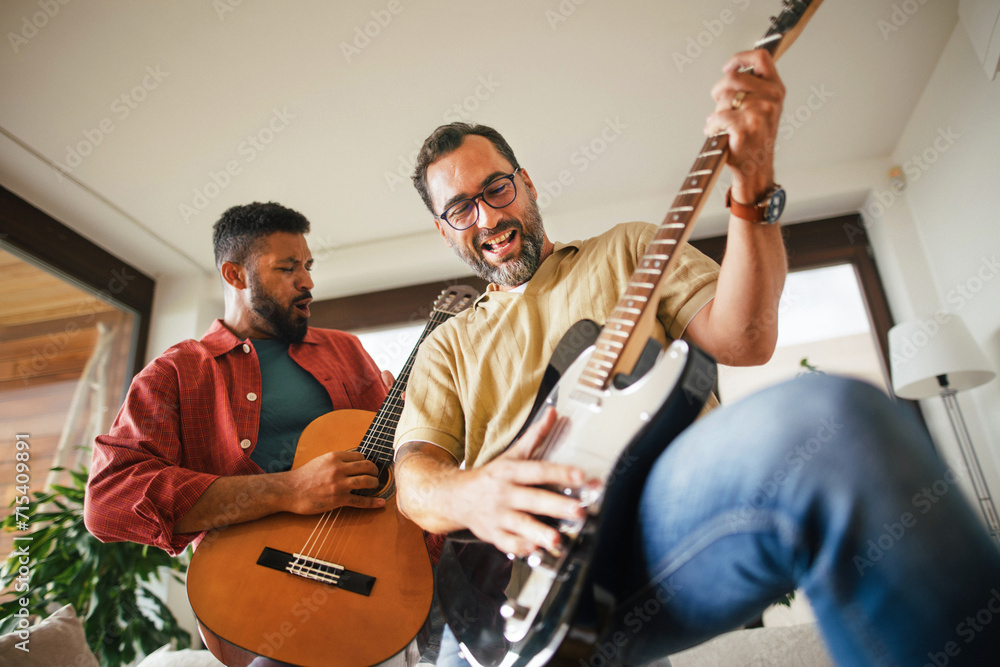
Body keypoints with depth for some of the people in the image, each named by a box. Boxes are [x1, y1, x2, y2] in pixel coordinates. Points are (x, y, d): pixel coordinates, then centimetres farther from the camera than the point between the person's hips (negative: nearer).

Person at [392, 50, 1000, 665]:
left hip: (656, 512, 0)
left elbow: (743, 341, 6)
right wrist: (466, 496, -15)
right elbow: (413, 473, 9)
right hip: (510, 561, 1)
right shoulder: (448, 346, 24)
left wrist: (754, 184, -5)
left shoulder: (628, 250, 21)